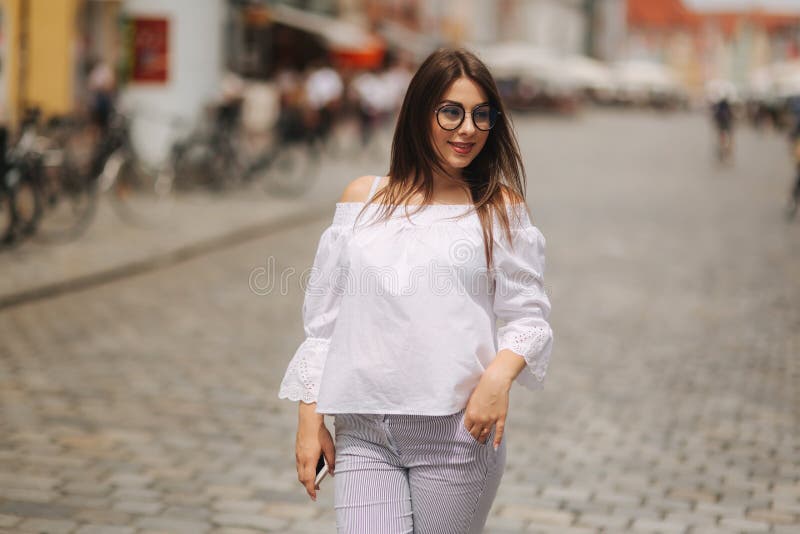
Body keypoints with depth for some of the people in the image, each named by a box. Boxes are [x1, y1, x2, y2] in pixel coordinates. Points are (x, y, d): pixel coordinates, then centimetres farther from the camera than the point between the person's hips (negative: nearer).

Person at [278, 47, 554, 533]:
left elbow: (529, 316, 3)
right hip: (363, 434, 2)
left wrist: (500, 373, -18)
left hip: (457, 427, -1)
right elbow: (324, 320, 12)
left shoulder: (500, 209, 4)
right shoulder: (363, 199, 10)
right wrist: (310, 419, 8)